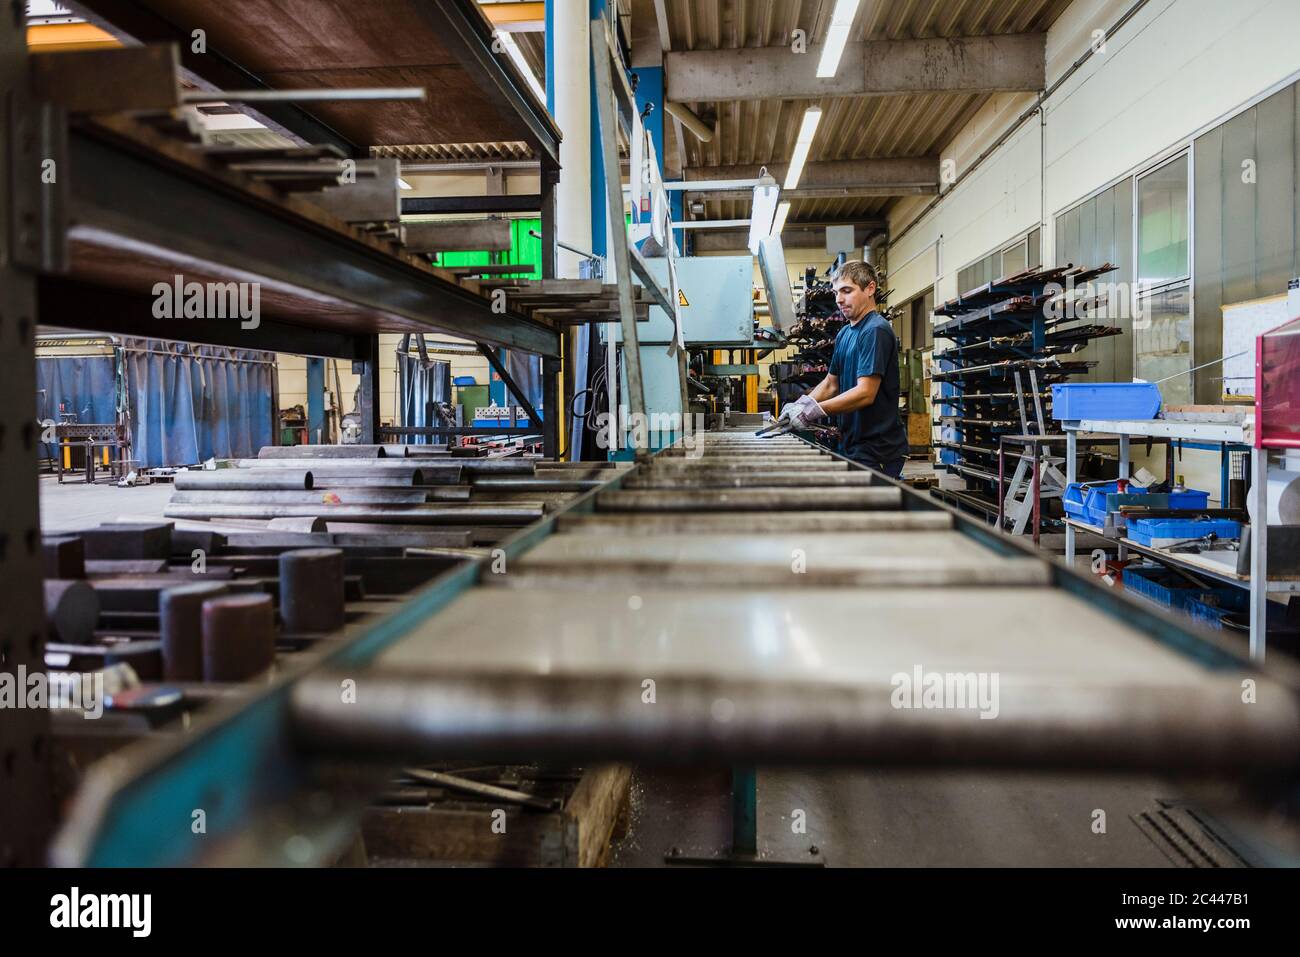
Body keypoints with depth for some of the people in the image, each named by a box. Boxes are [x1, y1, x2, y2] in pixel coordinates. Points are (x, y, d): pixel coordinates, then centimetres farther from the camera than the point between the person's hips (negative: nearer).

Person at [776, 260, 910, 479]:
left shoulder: (876, 331, -14)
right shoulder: (844, 334, 15)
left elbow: (865, 393, -22)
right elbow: (831, 383, 20)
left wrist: (814, 410, -28)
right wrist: (798, 406, 3)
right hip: (851, 448, 8)